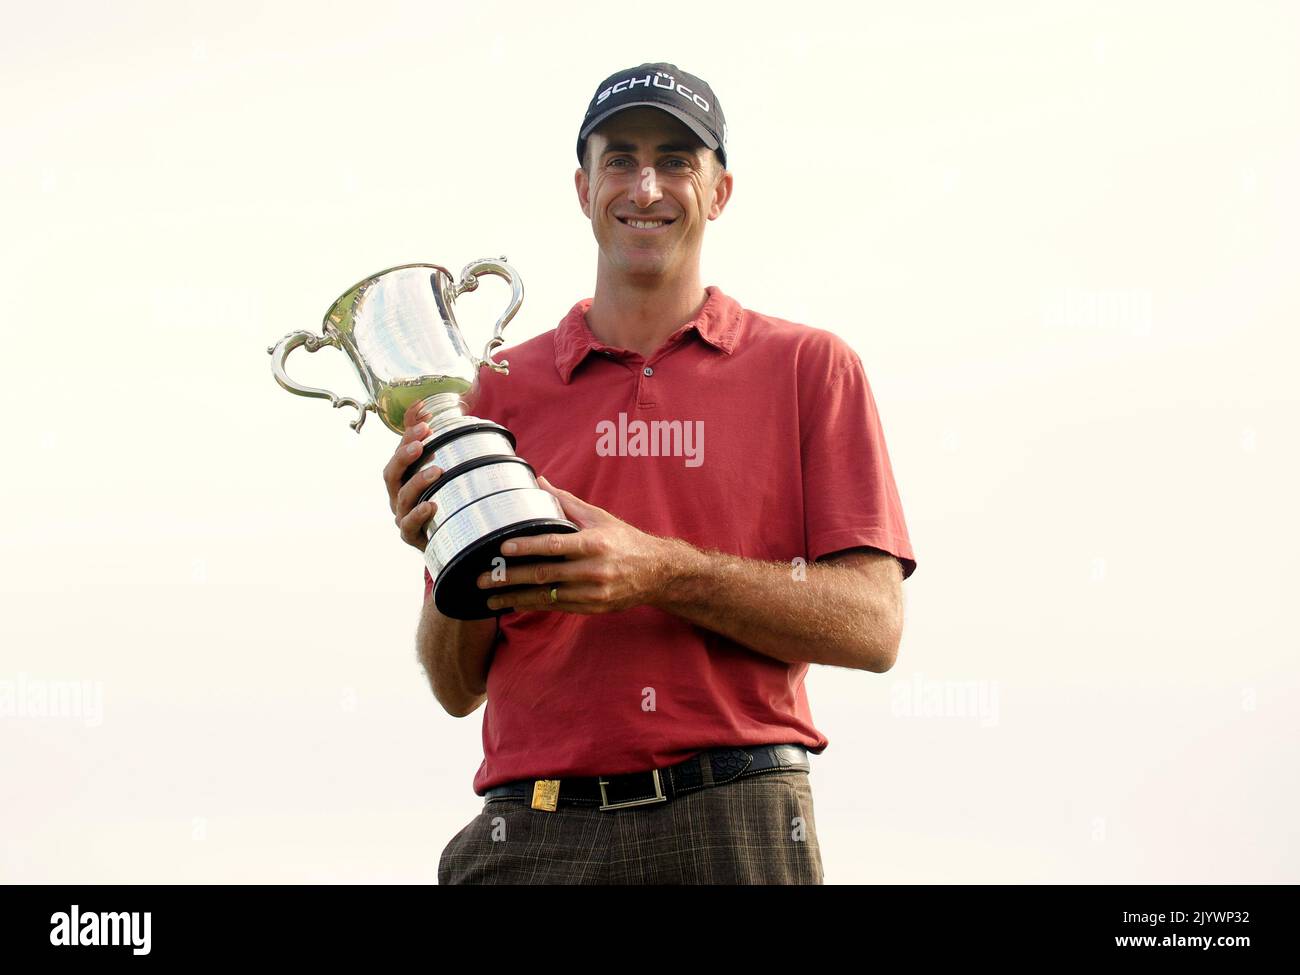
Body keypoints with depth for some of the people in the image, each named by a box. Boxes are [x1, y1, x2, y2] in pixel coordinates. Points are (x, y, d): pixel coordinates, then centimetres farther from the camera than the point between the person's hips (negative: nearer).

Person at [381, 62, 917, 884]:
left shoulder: (809, 367, 9)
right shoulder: (502, 387, 14)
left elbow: (873, 625, -2)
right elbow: (459, 689, 13)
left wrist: (660, 574, -14)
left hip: (743, 829, -1)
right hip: (535, 835, 2)